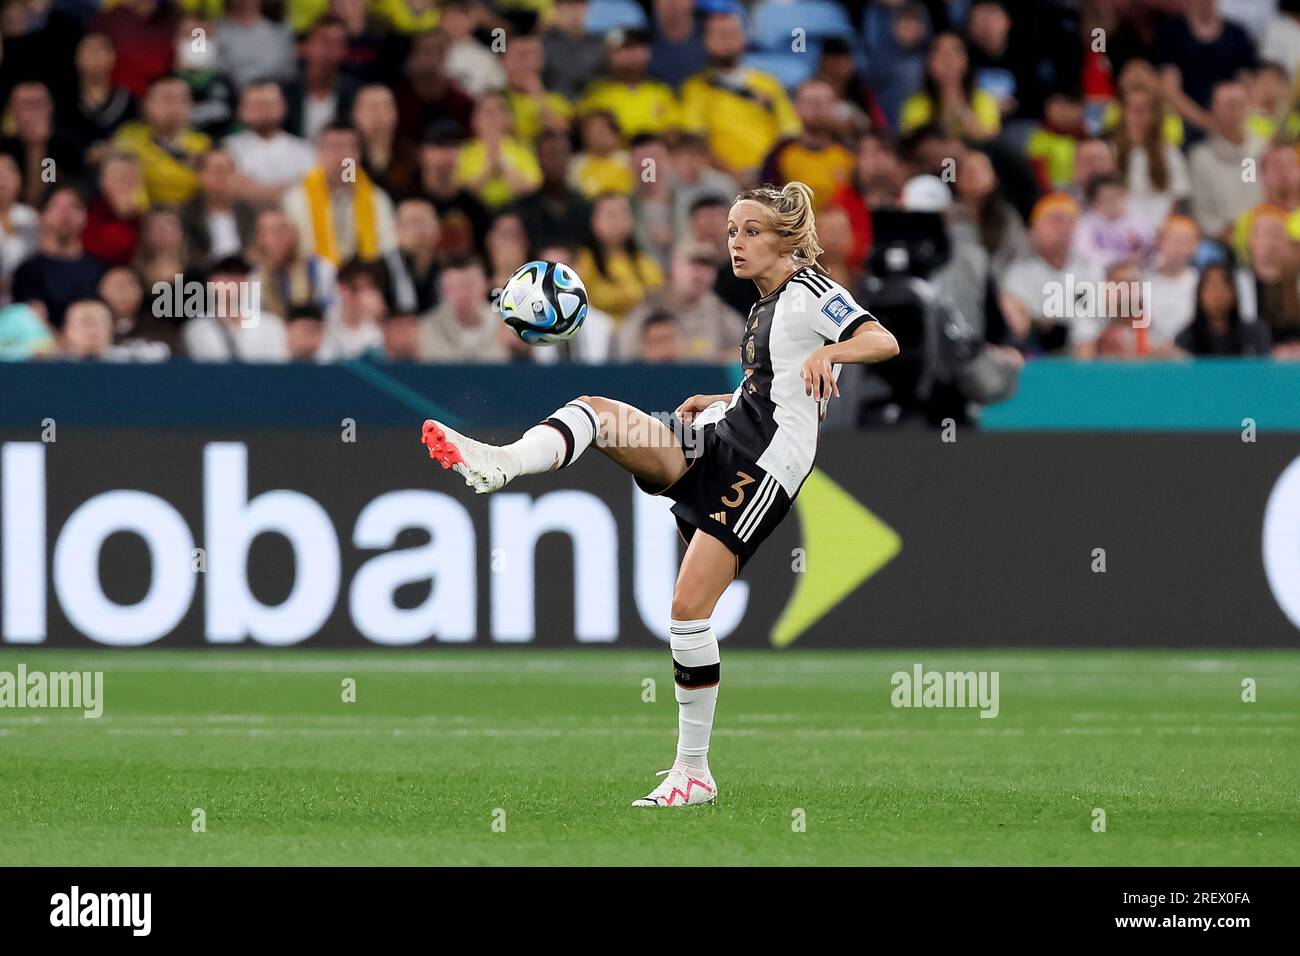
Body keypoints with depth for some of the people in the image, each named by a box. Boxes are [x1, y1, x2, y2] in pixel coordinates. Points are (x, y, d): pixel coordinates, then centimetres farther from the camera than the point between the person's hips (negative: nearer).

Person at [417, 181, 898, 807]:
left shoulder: (812, 292, -6)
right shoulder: (768, 303, 20)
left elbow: (884, 342, -22)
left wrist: (827, 352, -39)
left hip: (765, 462, -9)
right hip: (720, 440, 9)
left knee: (688, 606, -14)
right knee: (594, 410, -11)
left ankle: (694, 772, -4)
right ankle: (499, 463, -38)